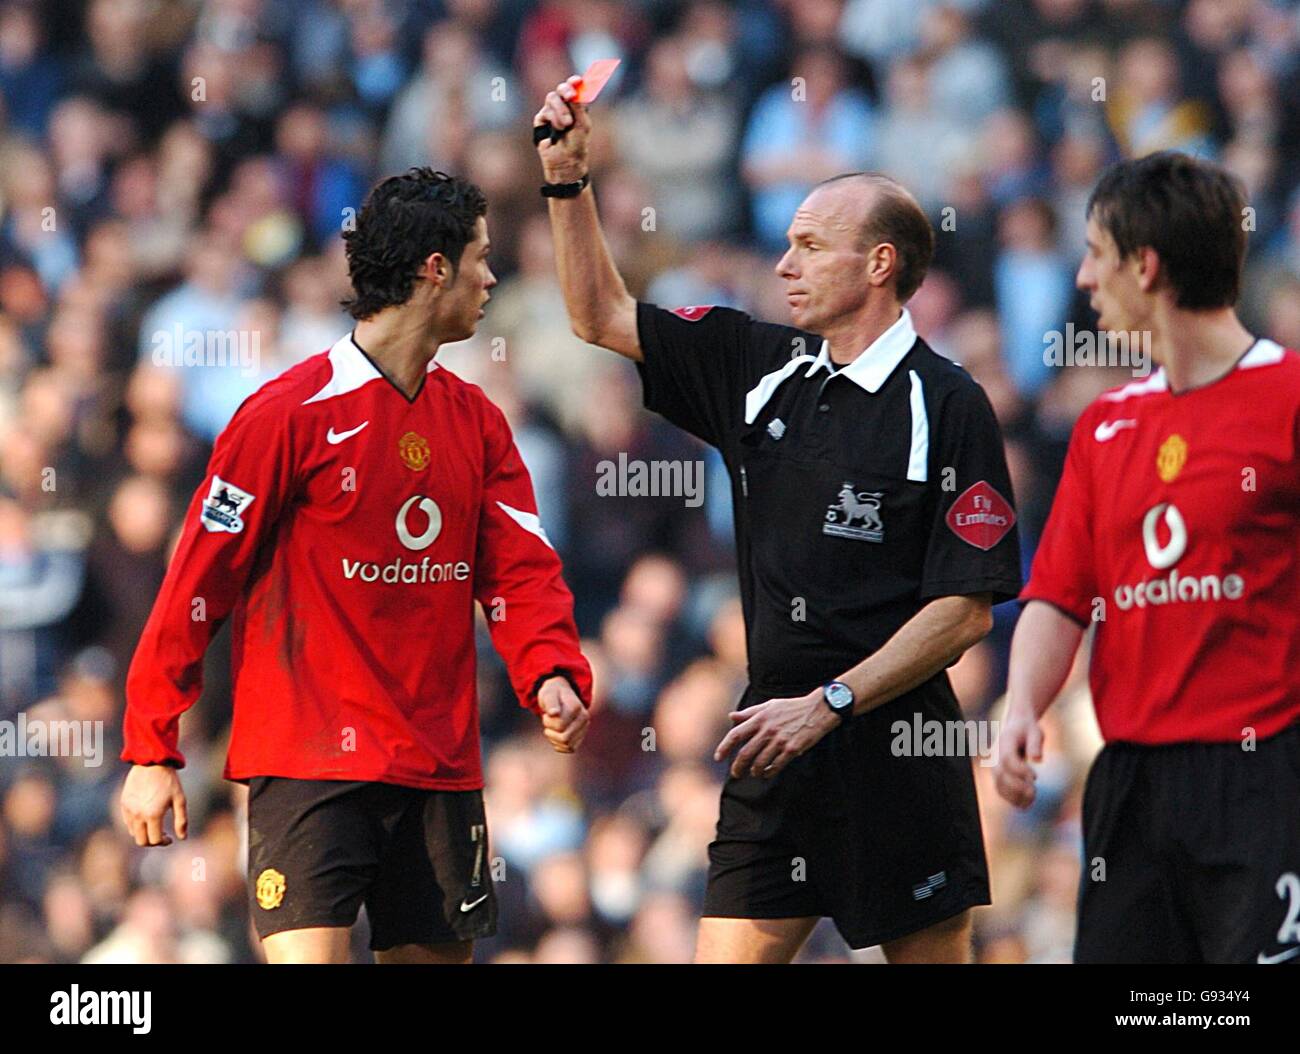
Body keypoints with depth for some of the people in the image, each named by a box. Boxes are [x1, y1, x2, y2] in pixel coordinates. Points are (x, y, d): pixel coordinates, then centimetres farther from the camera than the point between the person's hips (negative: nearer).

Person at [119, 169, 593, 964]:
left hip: (440, 771, 6)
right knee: (309, 958, -18)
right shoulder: (292, 413, -8)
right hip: (308, 769, -6)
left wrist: (553, 674, -15)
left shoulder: (477, 421, 12)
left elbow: (521, 570, 7)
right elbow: (199, 580, -6)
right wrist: (151, 749, -7)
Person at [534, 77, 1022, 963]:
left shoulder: (948, 406, -7)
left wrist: (827, 705, -15)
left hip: (898, 755, -5)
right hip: (775, 751, 5)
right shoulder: (759, 367, 10)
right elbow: (603, 316, 21)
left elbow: (967, 609, -12)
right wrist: (568, 180, 9)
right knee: (727, 955, -2)